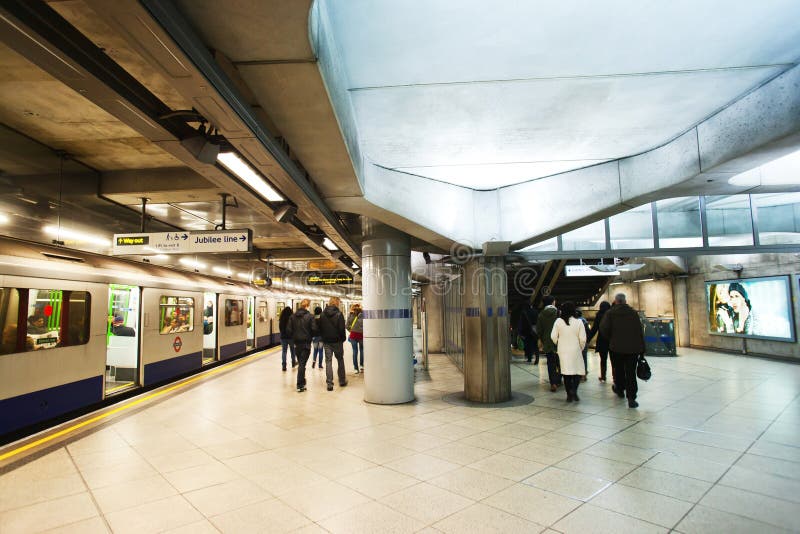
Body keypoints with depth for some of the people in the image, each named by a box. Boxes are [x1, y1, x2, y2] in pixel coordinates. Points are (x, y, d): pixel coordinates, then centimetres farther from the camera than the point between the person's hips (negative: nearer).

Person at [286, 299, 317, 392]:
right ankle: (300, 385, 0)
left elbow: (288, 330, -2)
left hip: (297, 343, 4)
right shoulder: (310, 316, -10)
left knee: (301, 363, 17)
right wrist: (311, 336, 7)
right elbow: (314, 329, -13)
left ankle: (302, 382, 26)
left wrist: (293, 338, 13)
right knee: (302, 363, 0)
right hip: (306, 343, -4)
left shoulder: (293, 316, 1)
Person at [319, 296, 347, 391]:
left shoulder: (322, 314, 1)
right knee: (340, 360, 14)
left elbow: (320, 328, 5)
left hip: (326, 341, 3)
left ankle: (329, 383, 1)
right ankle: (342, 381, 21)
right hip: (337, 341, -3)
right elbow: (341, 329, -13)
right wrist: (343, 338, 1)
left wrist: (323, 337, 14)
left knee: (328, 361, 5)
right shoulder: (339, 314, -12)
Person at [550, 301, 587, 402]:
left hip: (563, 351, 2)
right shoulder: (579, 322, -8)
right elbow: (582, 339, -7)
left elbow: (553, 336, -4)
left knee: (566, 372, 8)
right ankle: (574, 389, -11)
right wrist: (581, 348, 10)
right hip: (575, 350, -2)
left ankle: (569, 395, 11)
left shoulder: (558, 321, -5)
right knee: (579, 371, 11)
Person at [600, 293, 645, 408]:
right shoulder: (633, 312, 2)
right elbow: (640, 331, 1)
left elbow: (604, 329, -14)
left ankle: (620, 389, 37)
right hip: (633, 347, 1)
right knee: (631, 373, 1)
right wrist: (642, 348, 5)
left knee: (618, 370, 18)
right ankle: (631, 398, -6)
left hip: (616, 347, -1)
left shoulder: (610, 313, -4)